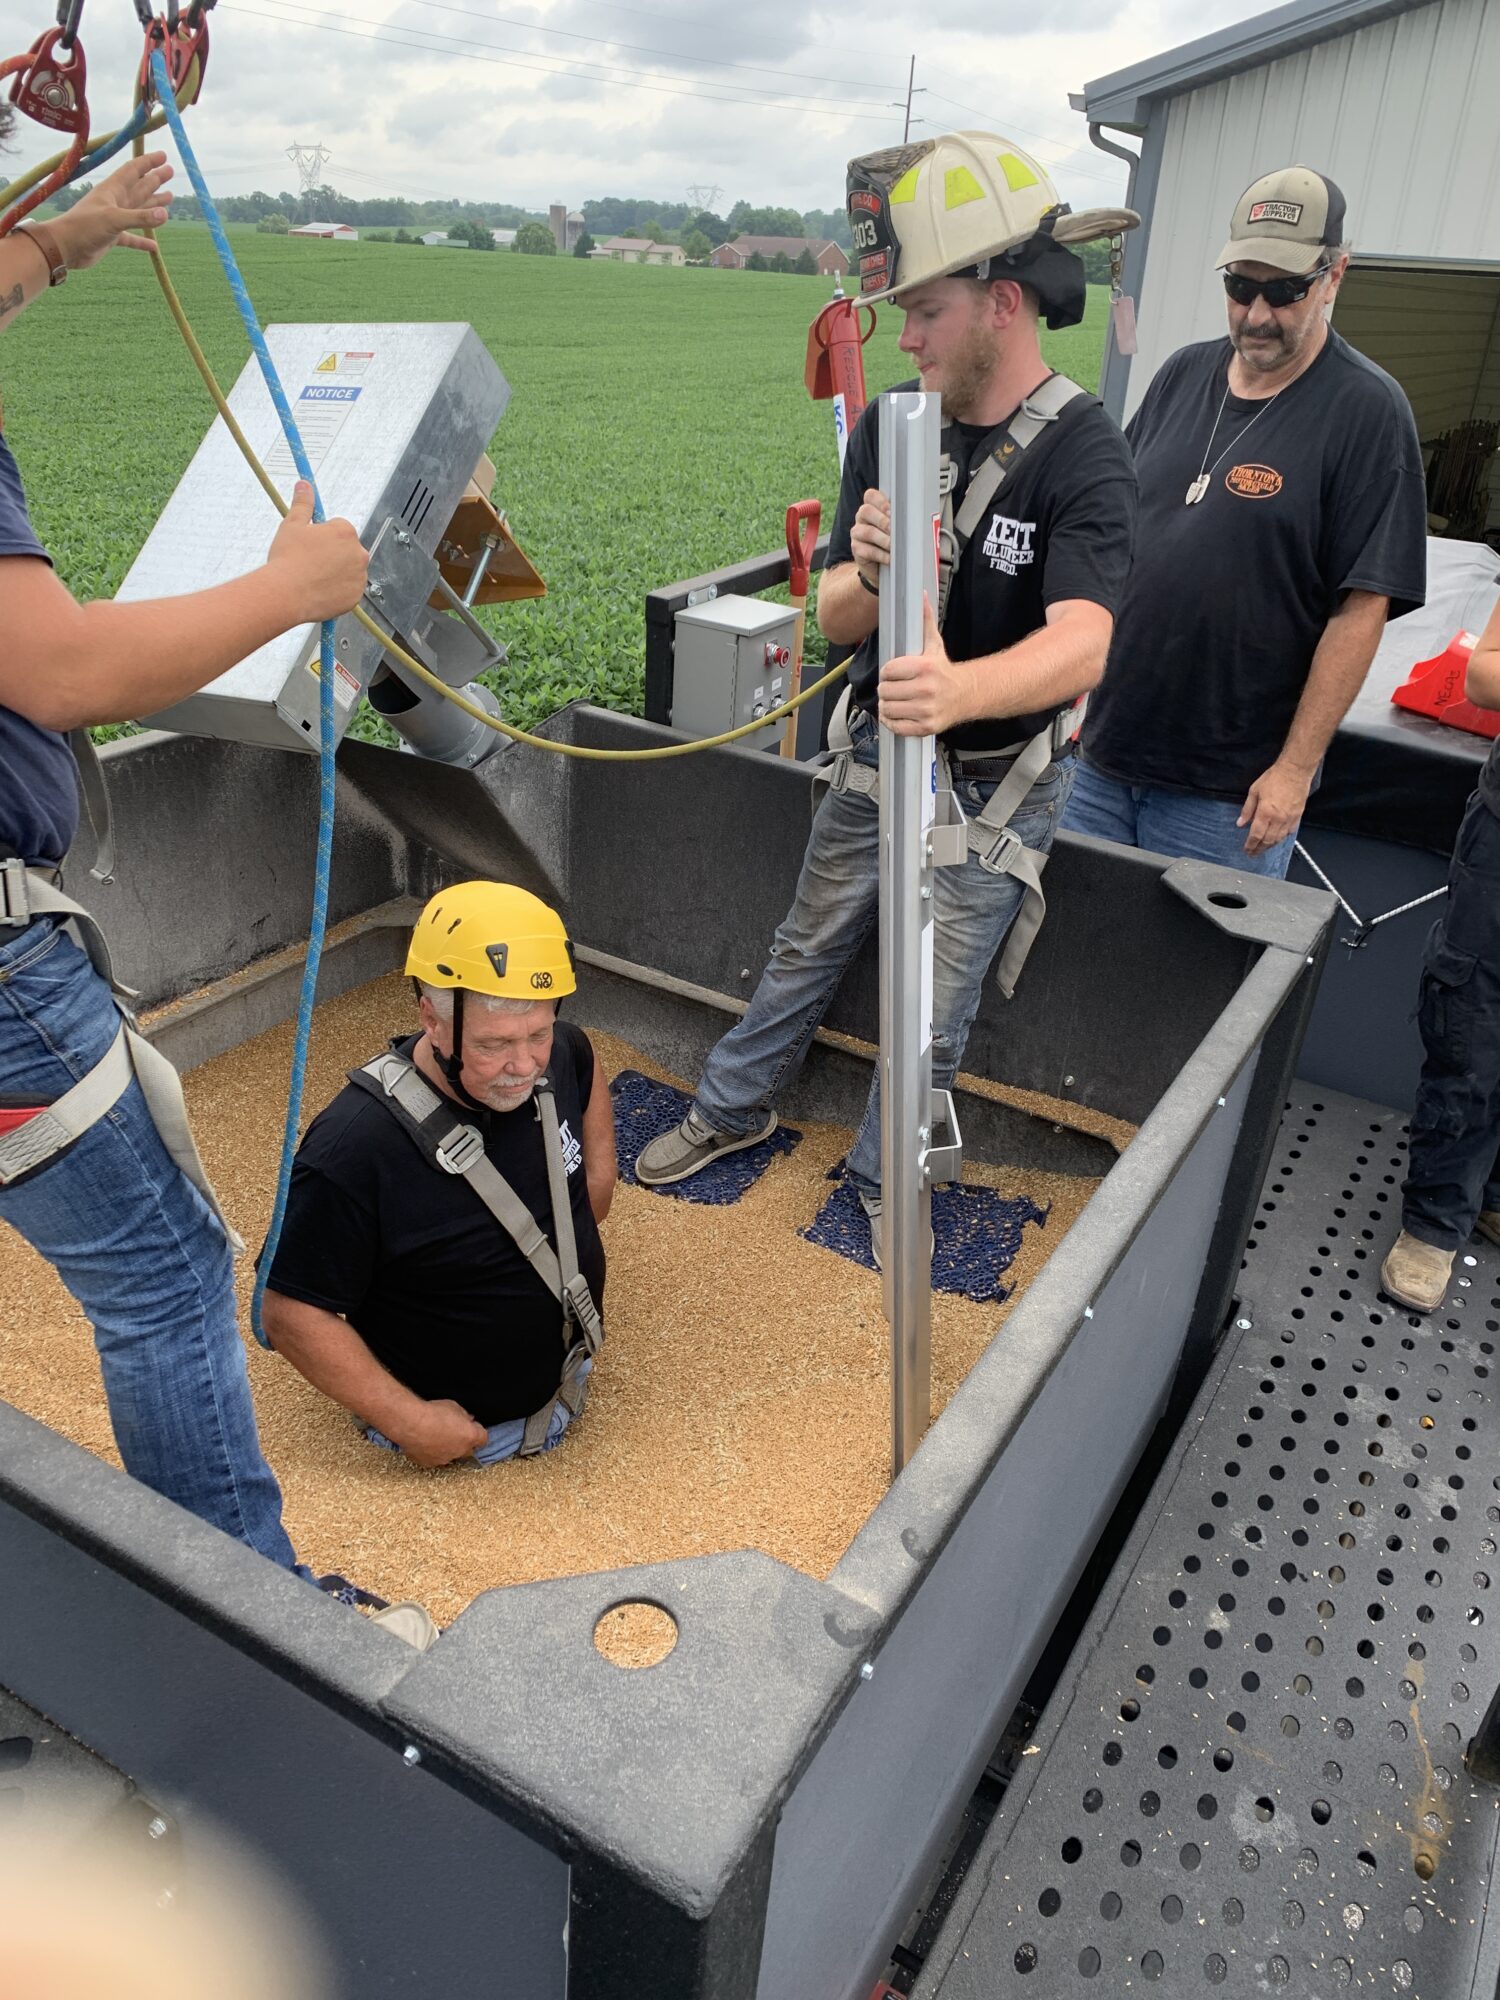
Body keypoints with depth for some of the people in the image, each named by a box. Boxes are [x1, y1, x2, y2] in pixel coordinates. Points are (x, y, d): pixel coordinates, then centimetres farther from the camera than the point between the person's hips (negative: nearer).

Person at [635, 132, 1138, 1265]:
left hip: (998, 784, -4)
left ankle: (883, 1181, 33)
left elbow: (1081, 643, -37)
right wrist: (866, 576, -33)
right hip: (877, 758, 4)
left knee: (932, 1010, 8)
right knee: (807, 953, 18)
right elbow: (834, 621, -8)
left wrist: (959, 689, -58)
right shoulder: (889, 429, -6)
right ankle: (734, 1109, 41)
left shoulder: (1082, 454, -21)